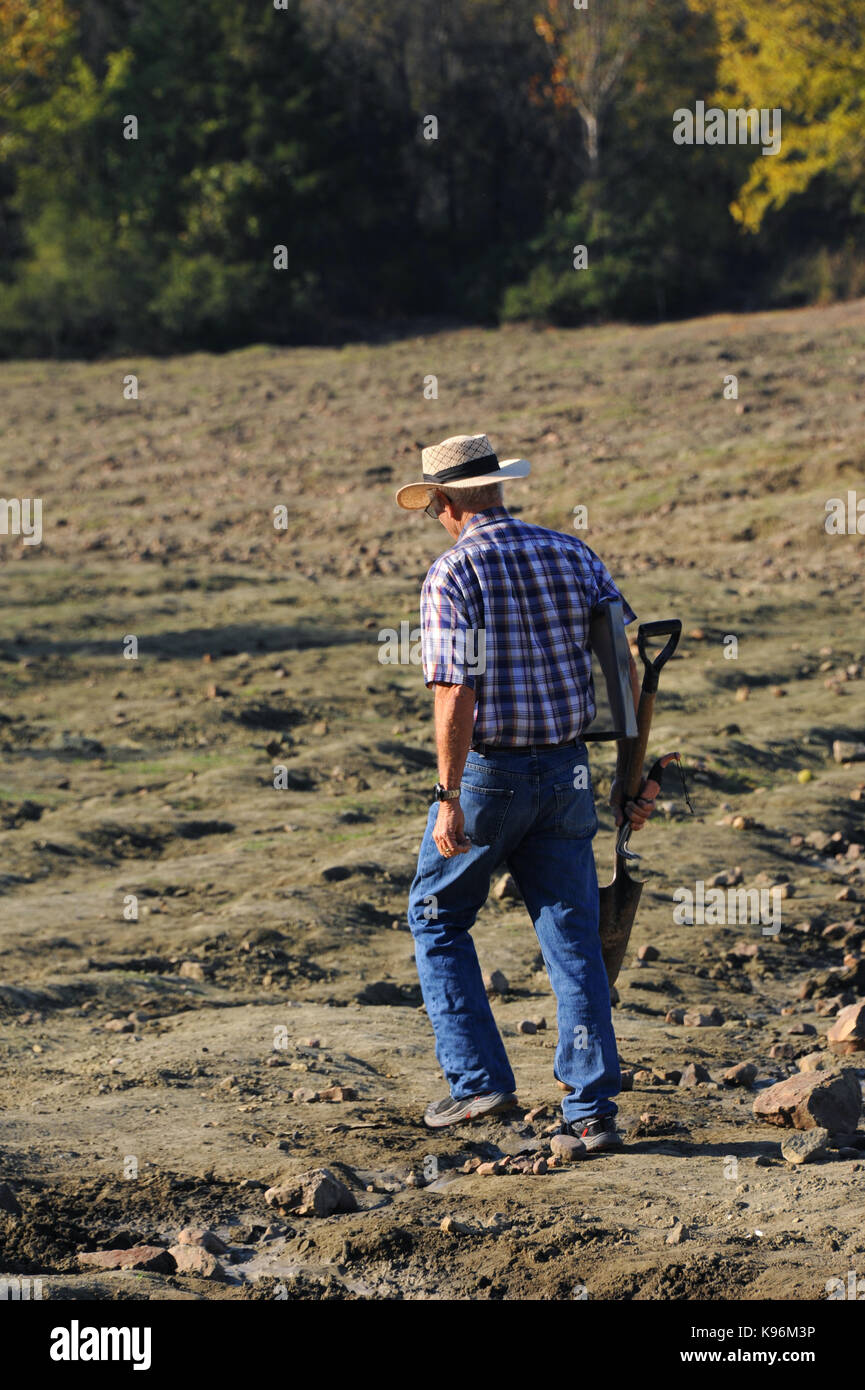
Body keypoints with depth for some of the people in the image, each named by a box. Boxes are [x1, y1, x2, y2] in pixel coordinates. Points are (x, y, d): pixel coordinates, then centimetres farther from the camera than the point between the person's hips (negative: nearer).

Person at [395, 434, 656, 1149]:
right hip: (566, 771, 5)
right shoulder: (574, 556, 5)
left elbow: (455, 694, -19)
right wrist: (631, 773, 9)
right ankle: (594, 1110, 5)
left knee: (438, 919, 16)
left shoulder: (451, 574, -11)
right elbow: (628, 667, 4)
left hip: (487, 773, -5)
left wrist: (449, 798, -15)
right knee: (573, 939, 8)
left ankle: (478, 1078, 10)